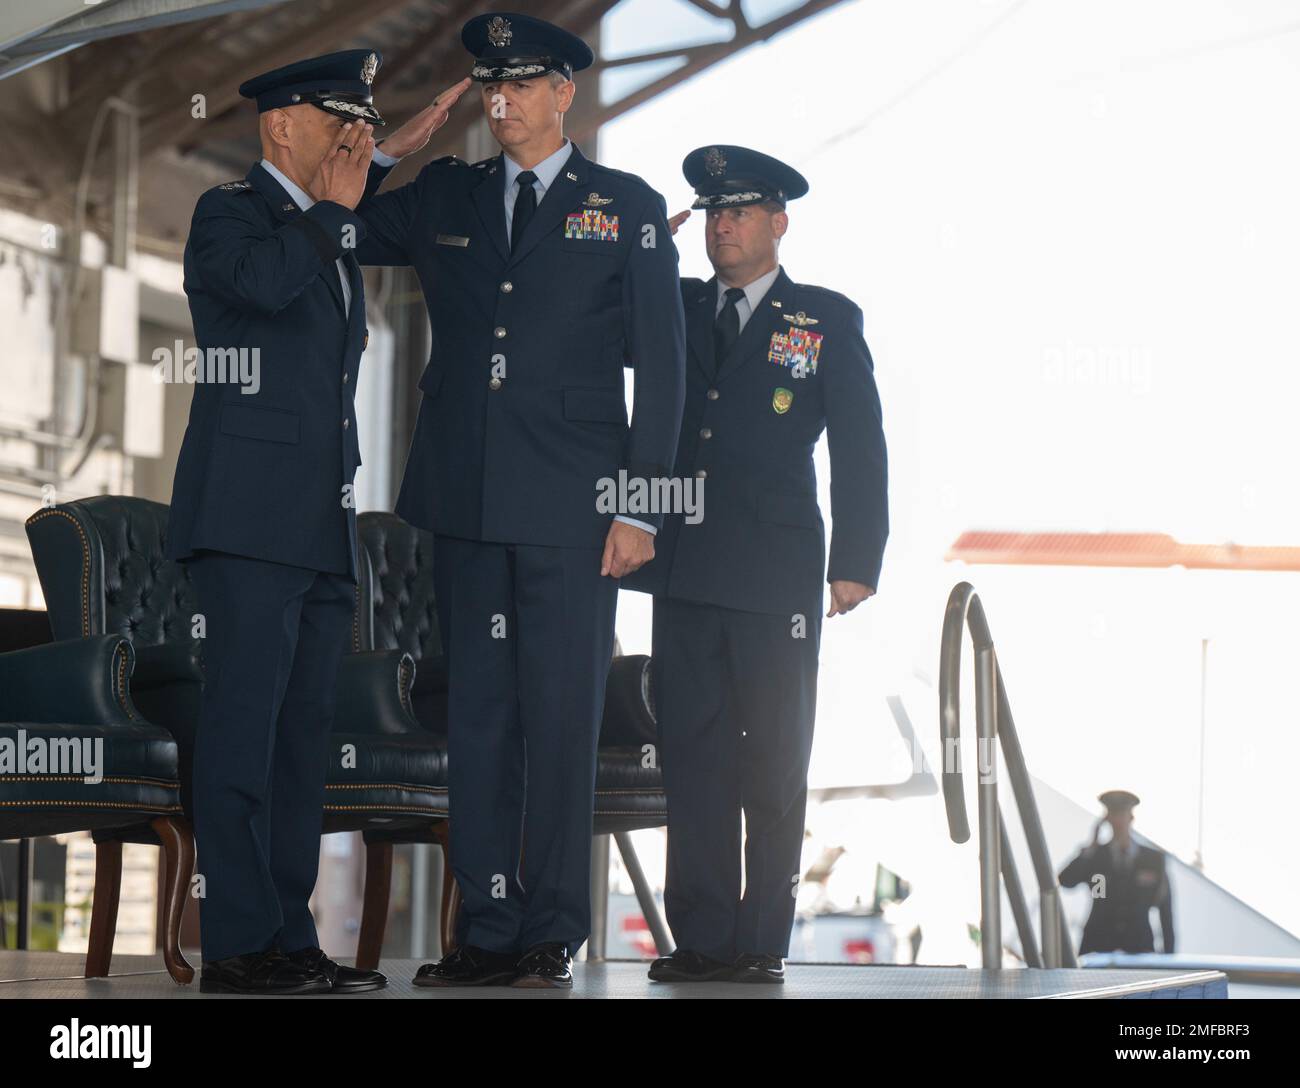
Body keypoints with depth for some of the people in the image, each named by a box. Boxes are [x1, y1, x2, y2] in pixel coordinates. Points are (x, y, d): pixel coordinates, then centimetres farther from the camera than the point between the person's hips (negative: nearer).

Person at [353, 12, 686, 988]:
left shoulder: (628, 209, 4)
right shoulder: (443, 200, 14)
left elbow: (660, 366, 1)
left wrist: (641, 505, -5)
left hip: (570, 507, -4)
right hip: (466, 502, 4)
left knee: (562, 719, -3)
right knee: (477, 716, 5)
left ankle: (554, 935, 3)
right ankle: (488, 930, 9)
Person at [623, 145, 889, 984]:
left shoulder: (828, 320, 6)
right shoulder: (673, 310, 15)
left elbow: (860, 448, 4)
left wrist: (856, 561, -4)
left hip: (776, 570, -3)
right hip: (685, 568, 3)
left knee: (774, 762, 0)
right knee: (692, 754, 2)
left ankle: (764, 939, 5)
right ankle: (702, 937, 6)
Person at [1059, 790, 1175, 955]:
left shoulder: (1154, 859, 9)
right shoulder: (1094, 856, 10)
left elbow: (1166, 910, 9)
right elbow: (1065, 881, -6)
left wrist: (1168, 955, 3)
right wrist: (1091, 846, -8)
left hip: (1138, 948, 0)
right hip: (1098, 947, 0)